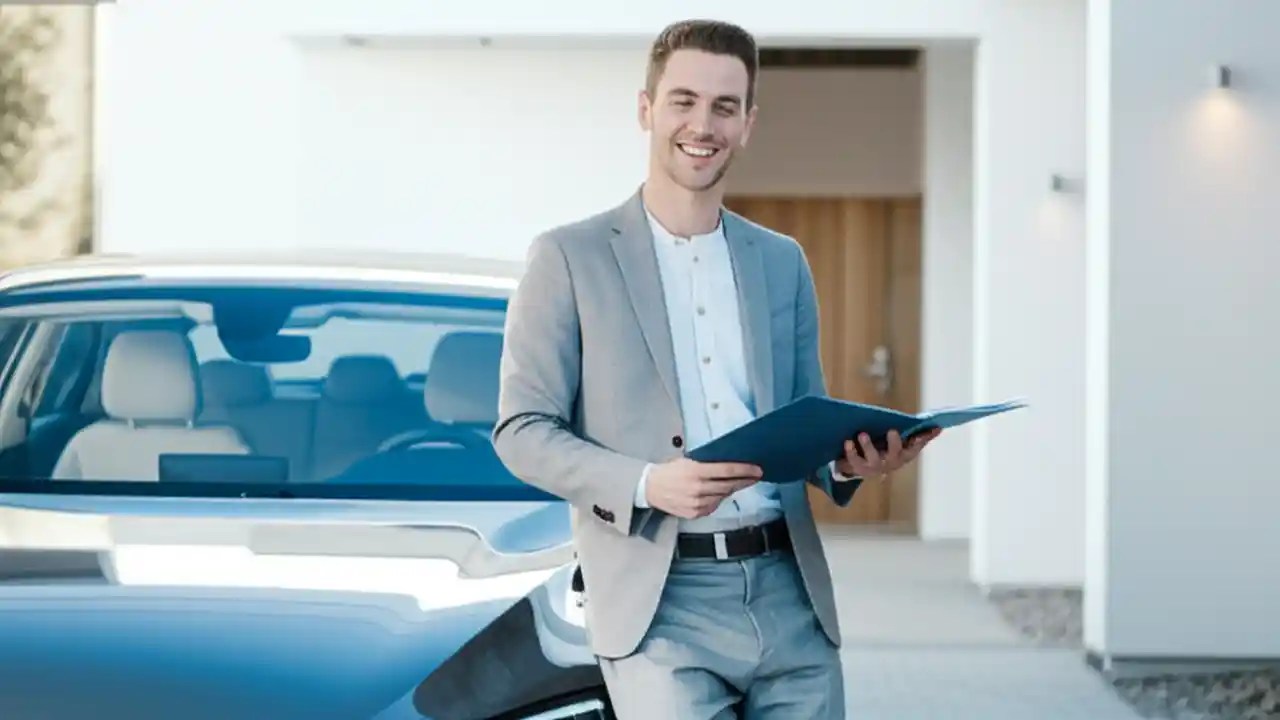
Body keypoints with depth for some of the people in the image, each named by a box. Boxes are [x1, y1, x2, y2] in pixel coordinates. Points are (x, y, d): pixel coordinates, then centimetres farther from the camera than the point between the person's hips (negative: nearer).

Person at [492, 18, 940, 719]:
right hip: (658, 602, -5)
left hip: (789, 594, 5)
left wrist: (849, 460, -3)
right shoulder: (568, 258, 3)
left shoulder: (783, 263, 17)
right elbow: (522, 430, -2)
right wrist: (648, 486, -18)